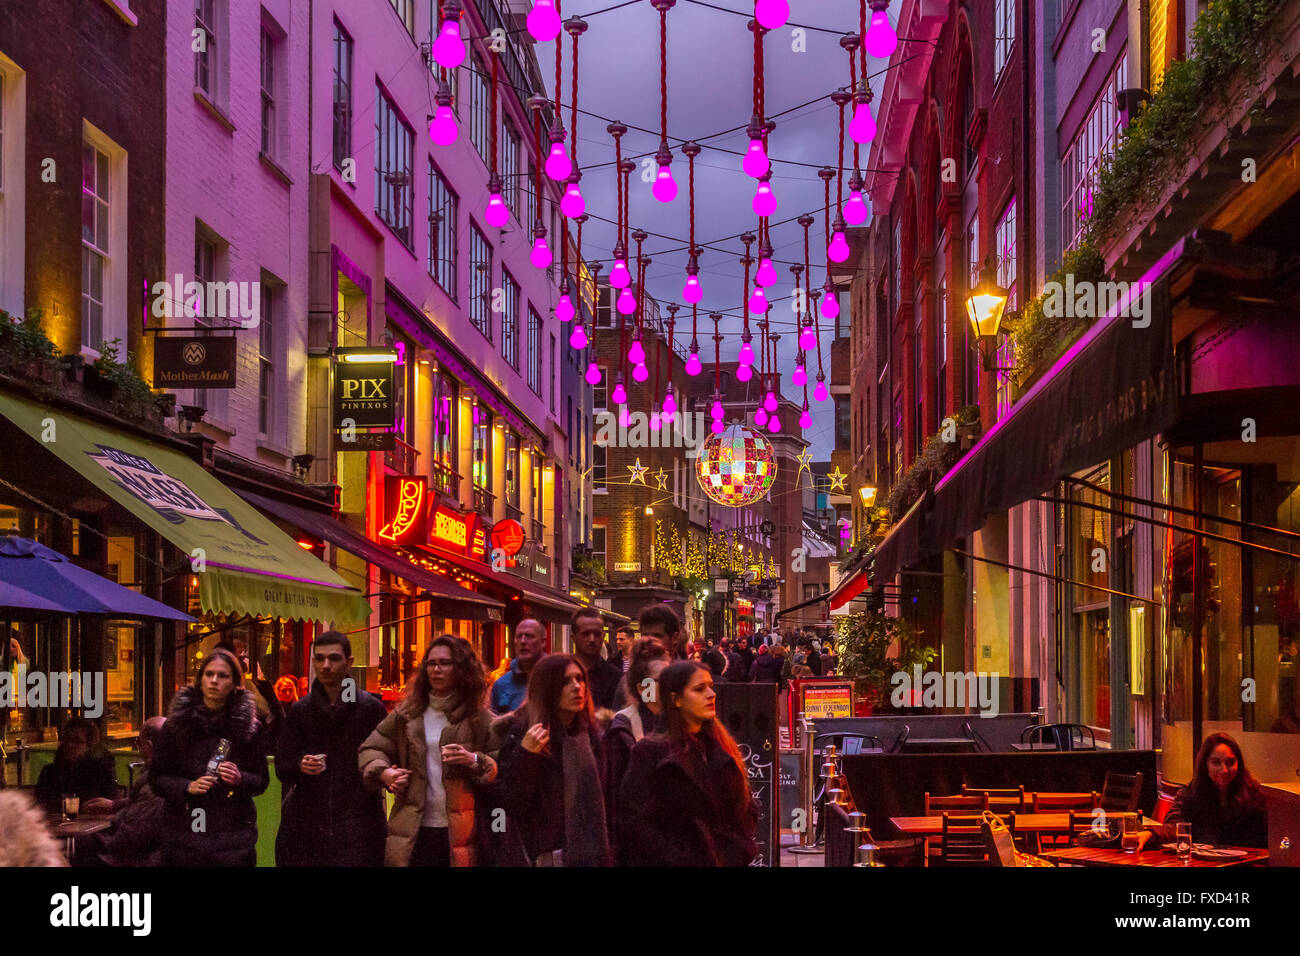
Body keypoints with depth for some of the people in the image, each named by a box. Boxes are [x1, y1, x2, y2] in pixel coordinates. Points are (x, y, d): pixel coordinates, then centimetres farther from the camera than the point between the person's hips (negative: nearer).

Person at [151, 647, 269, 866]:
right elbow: (156, 777, 6)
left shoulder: (249, 726, 3)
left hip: (233, 831, 0)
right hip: (185, 830, 0)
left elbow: (262, 780, 7)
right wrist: (187, 787, -12)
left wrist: (240, 779, -14)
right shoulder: (176, 725, 4)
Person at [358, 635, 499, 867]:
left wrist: (475, 761, -17)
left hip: (458, 834, -2)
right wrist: (384, 772, -3)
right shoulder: (407, 713, 11)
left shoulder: (479, 718, 3)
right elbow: (370, 749, 17)